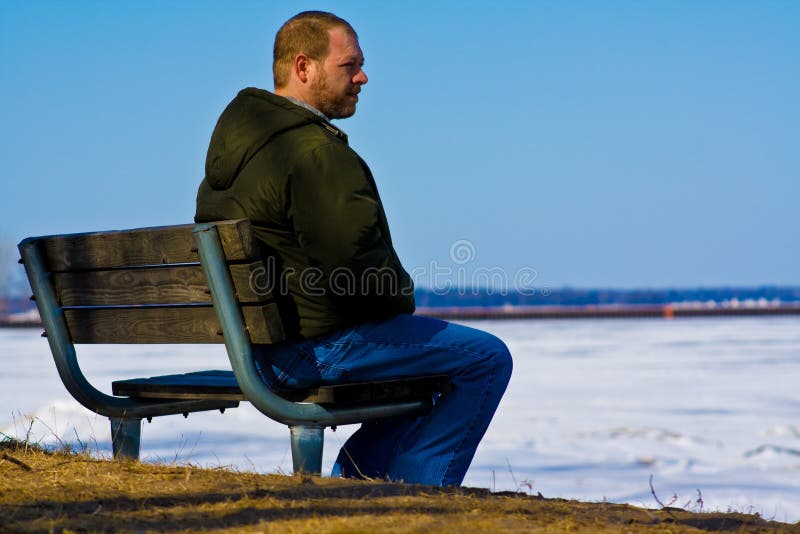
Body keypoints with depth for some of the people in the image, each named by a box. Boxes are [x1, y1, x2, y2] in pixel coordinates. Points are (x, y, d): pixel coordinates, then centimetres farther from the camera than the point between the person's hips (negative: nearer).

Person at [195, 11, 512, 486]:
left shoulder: (235, 137, 11)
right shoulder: (314, 150, -21)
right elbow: (352, 248, -29)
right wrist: (400, 297, -7)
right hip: (317, 347, -10)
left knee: (420, 351, 32)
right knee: (488, 358, -2)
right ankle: (411, 493, 2)